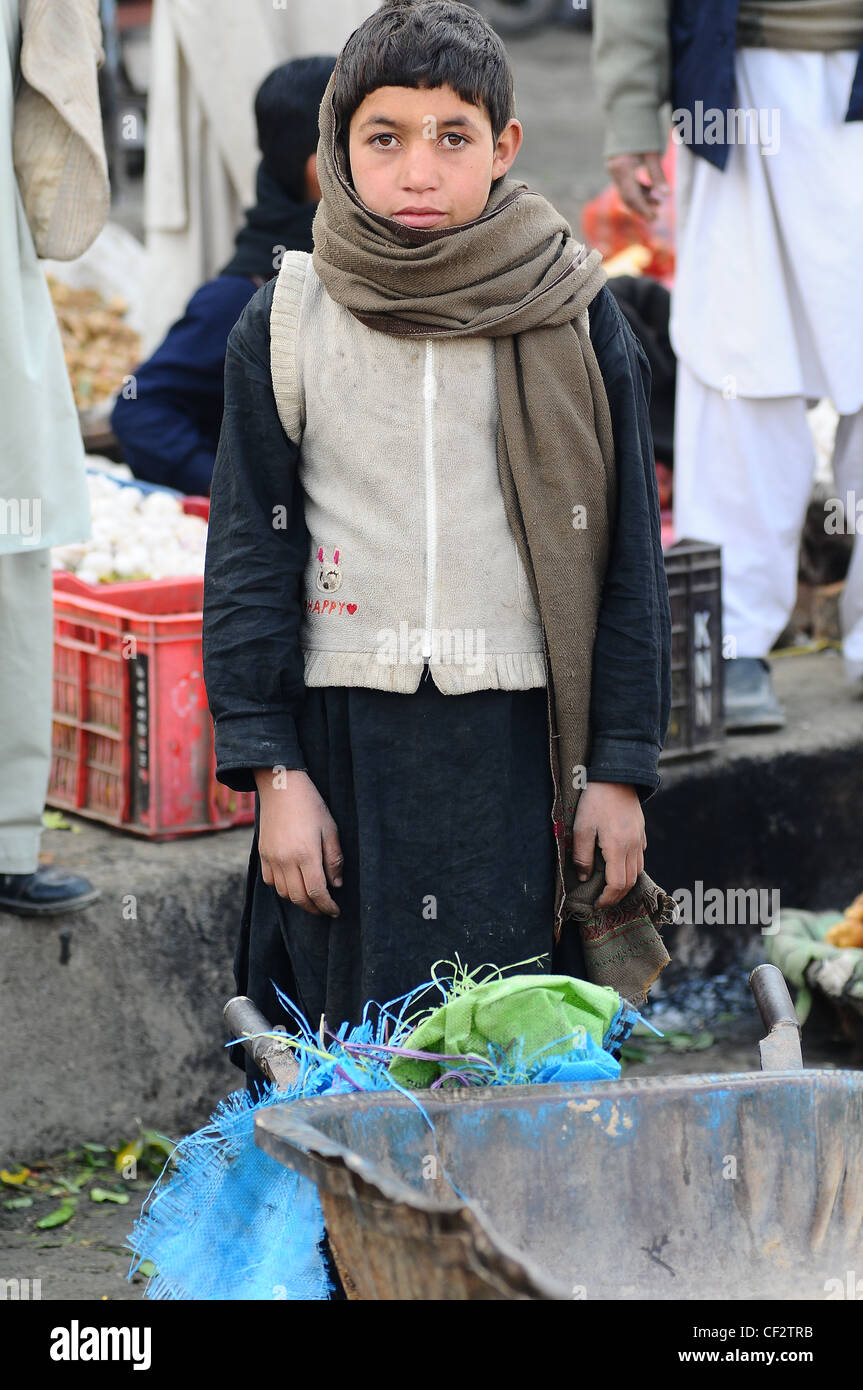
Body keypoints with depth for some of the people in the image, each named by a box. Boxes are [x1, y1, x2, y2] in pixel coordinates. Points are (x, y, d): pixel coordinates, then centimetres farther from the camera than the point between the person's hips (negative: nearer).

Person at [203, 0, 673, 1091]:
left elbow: (628, 557, 6)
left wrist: (620, 769, 2)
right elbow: (249, 558, 5)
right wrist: (273, 774, -2)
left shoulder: (577, 325, 3)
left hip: (520, 743, 0)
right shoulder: (284, 326, 4)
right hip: (344, 742, 1)